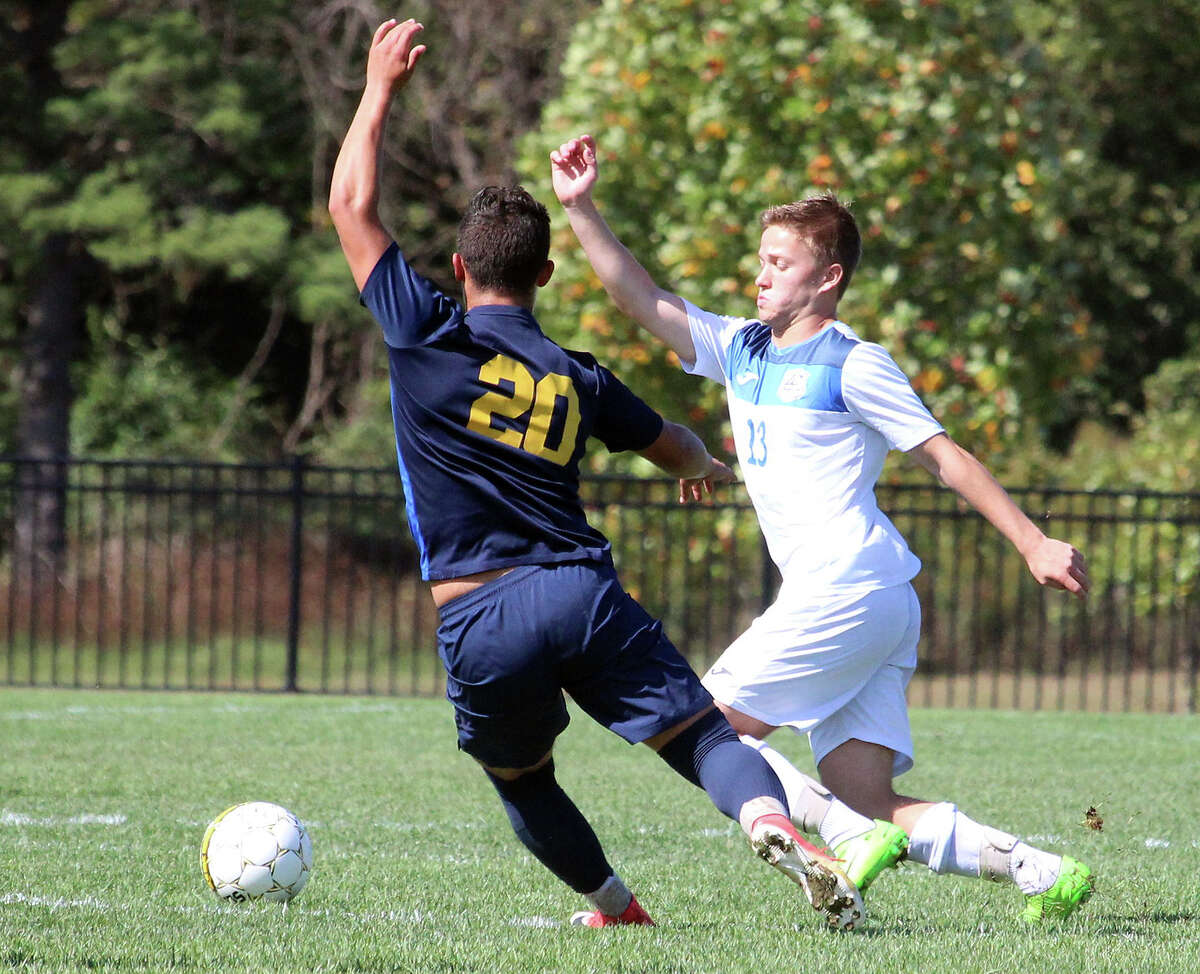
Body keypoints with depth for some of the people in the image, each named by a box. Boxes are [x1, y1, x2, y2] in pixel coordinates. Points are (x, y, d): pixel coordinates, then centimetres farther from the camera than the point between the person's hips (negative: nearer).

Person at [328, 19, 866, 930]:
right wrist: (709, 464, 54)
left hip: (480, 619, -1)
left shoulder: (430, 339, 1)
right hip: (583, 590, 1)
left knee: (523, 783, 22)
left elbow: (352, 206, 8)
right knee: (702, 732, -3)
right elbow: (676, 448, 29)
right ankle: (771, 820, -33)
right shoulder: (576, 377, 12)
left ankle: (617, 908, 21)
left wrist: (380, 89, 18)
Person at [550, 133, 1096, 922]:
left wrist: (1034, 544, -6)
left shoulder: (854, 367, -4)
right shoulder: (740, 350, 16)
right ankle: (1040, 871, -7)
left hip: (852, 588, -8)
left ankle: (854, 841, -13)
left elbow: (945, 456, -4)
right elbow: (641, 299, 16)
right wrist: (582, 209, 6)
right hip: (828, 598, 8)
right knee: (871, 808, -2)